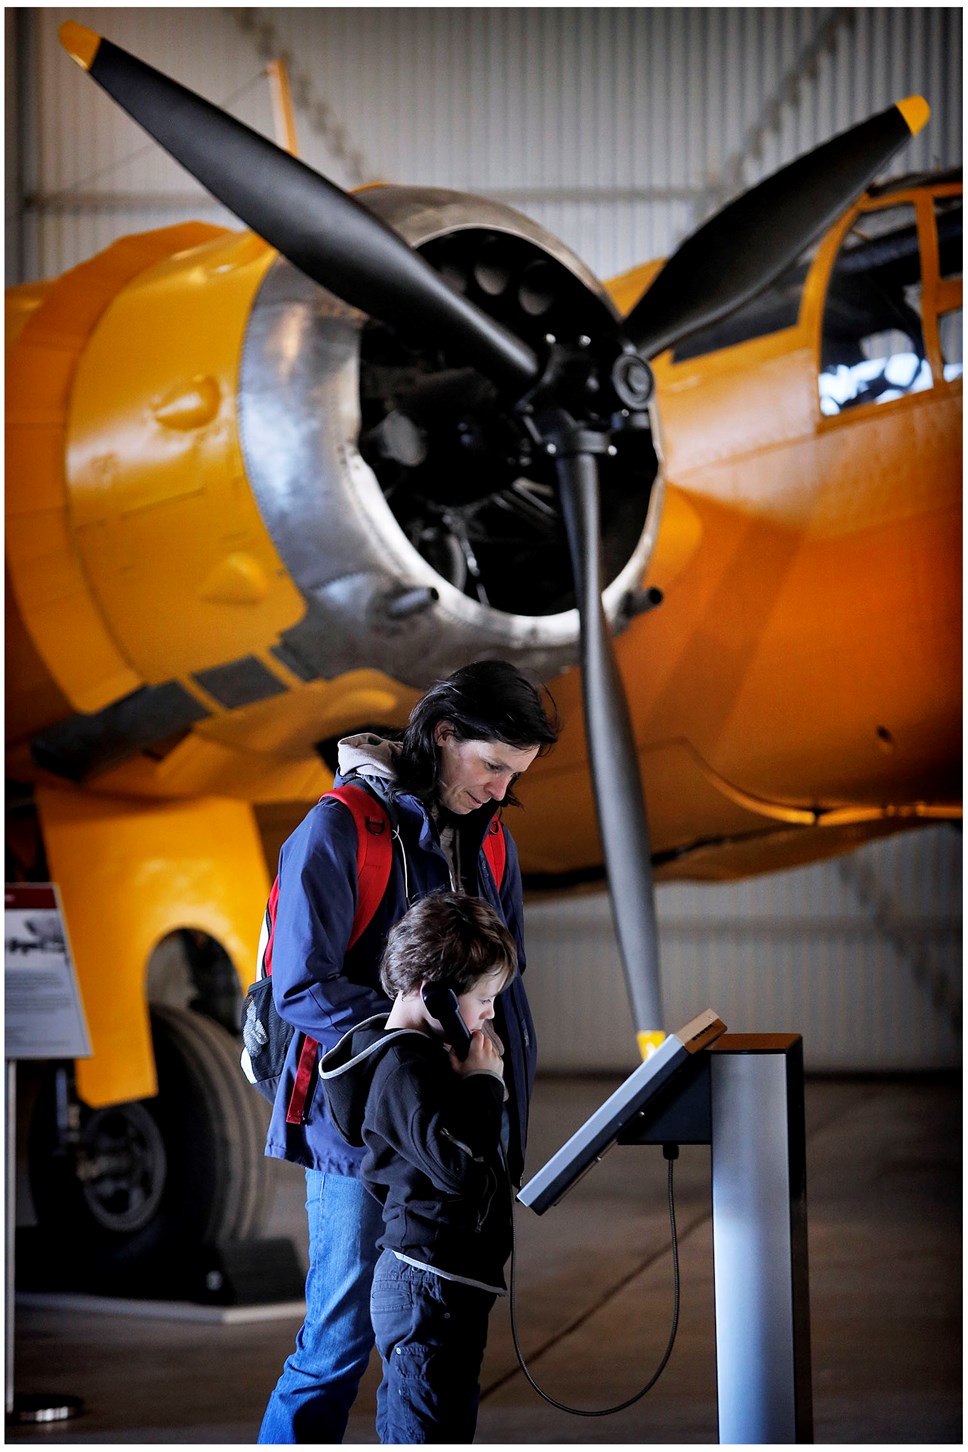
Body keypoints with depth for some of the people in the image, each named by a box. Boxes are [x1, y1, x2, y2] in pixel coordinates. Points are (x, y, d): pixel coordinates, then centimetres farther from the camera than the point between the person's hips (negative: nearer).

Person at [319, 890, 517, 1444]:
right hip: (430, 1288, -11)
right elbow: (461, 1169, -26)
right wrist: (484, 1085, -17)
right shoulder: (406, 1071, -19)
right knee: (429, 1438, -8)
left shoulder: (423, 1053, 13)